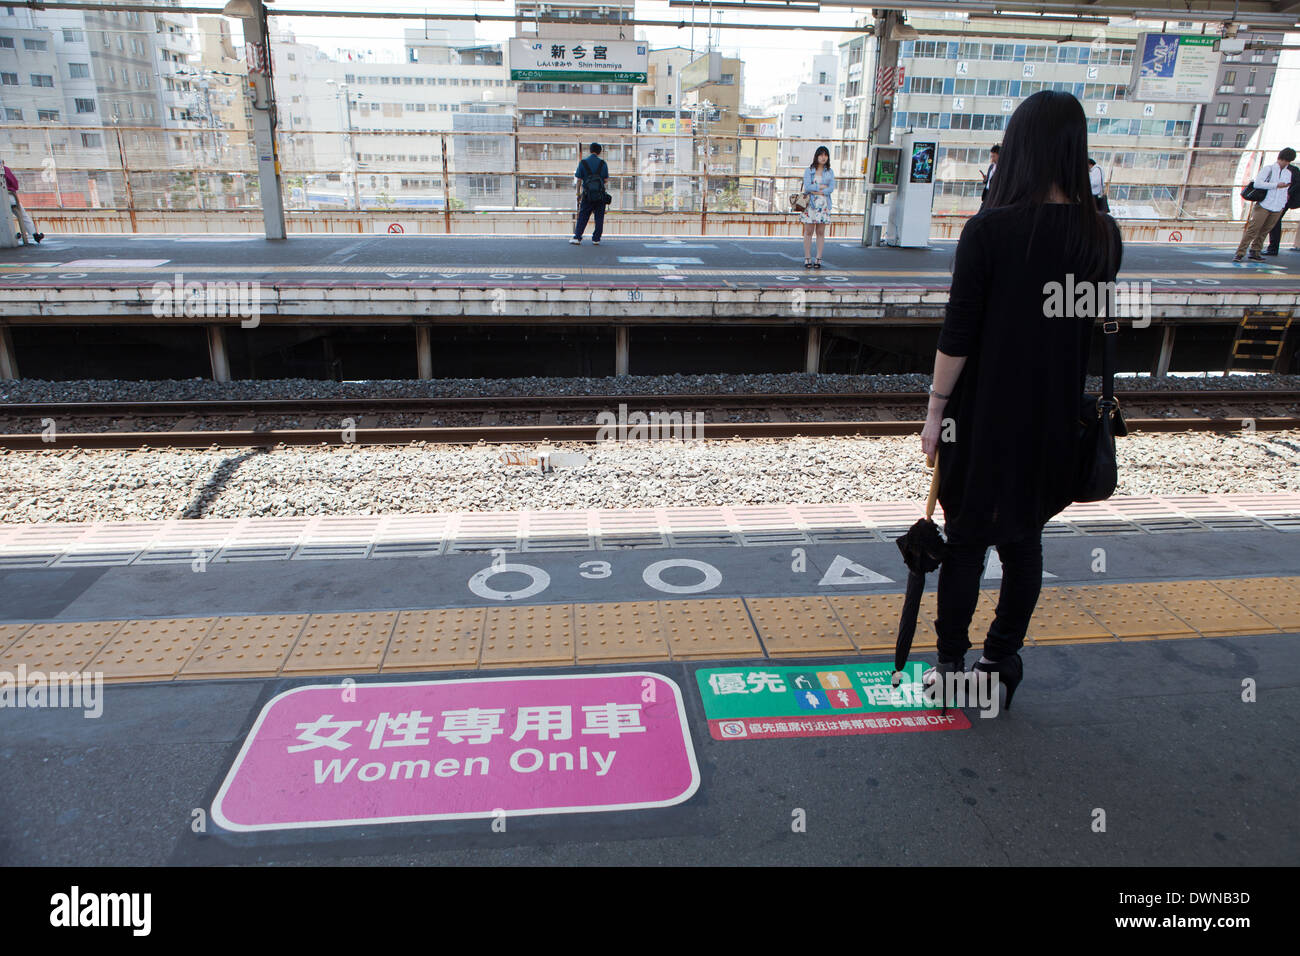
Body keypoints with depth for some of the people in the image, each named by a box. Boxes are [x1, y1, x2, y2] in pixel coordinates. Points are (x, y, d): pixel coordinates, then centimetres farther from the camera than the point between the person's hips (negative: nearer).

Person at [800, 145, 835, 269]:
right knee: (808, 232, -2)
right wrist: (822, 186, -6)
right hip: (810, 204, -1)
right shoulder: (808, 171, 5)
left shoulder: (829, 172, 10)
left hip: (823, 205, 2)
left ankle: (818, 259, 4)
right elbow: (807, 186, -8)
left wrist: (817, 191, -10)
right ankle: (807, 259, 2)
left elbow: (831, 188, -2)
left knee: (820, 232, 1)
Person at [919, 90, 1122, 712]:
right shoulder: (1102, 235, 0)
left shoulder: (989, 229, -14)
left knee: (966, 541, 9)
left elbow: (957, 335, -14)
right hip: (1055, 417, 4)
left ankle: (951, 666, 19)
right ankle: (1003, 665, 26)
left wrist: (935, 409, -6)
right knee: (1024, 541, 16)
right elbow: (1092, 331, 8)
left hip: (984, 414, -4)